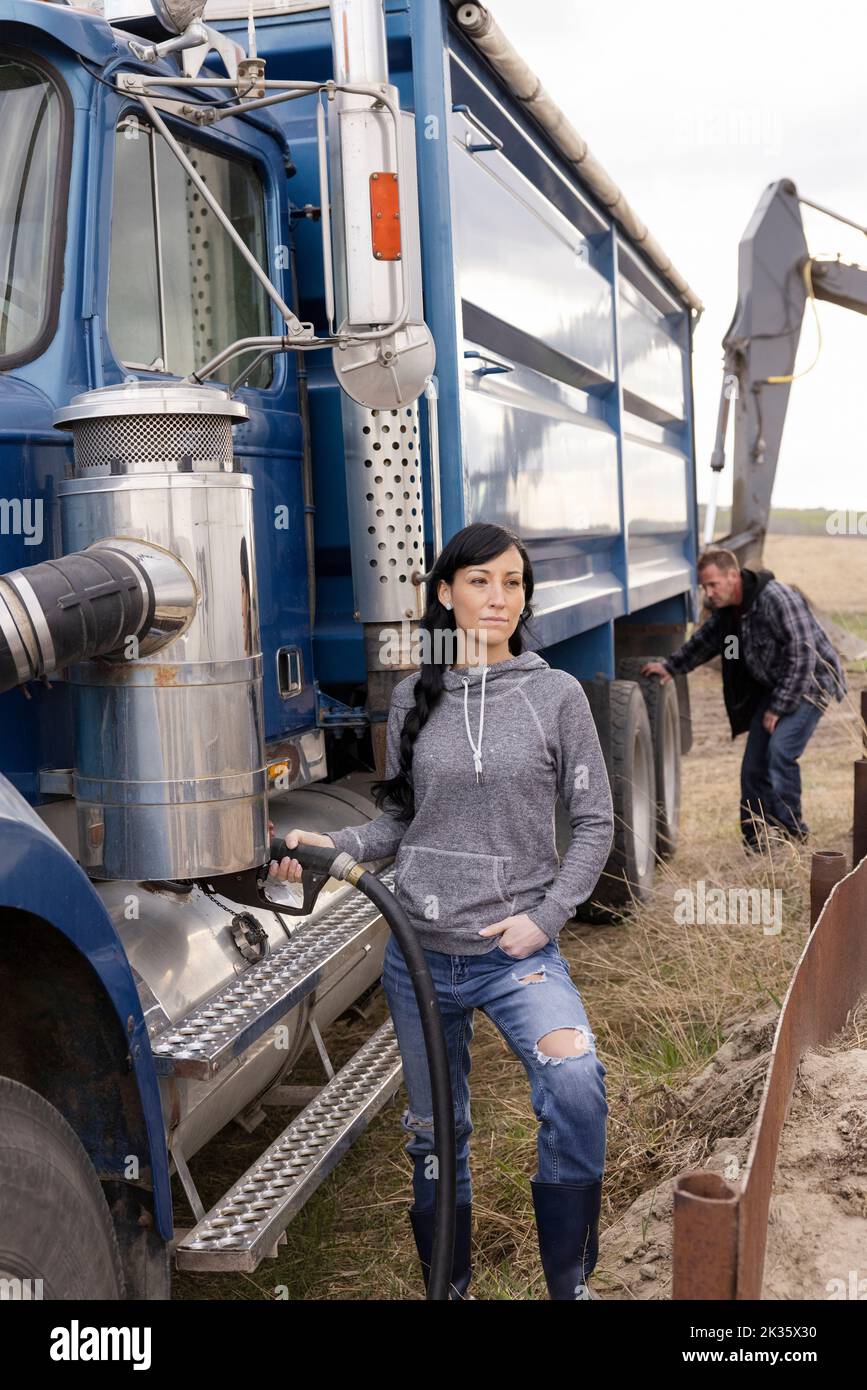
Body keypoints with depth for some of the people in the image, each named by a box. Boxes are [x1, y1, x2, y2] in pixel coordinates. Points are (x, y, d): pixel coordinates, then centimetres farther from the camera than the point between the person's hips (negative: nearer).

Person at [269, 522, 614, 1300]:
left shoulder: (555, 694, -3)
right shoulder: (413, 698, 4)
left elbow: (595, 822, 0)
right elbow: (401, 820, 10)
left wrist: (547, 918, -10)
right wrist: (330, 848, -6)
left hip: (518, 948, -3)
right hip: (419, 952, 3)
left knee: (577, 1089, -27)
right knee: (435, 1132, 14)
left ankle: (570, 1282, -7)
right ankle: (448, 1285, 36)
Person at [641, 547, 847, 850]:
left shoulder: (776, 599, -28)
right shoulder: (725, 608, -1)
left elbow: (802, 656, -27)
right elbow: (705, 640, 19)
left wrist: (778, 707, -23)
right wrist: (670, 666, 11)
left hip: (809, 683, -8)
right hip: (772, 686, 8)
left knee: (780, 751, -22)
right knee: (754, 763, 4)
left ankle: (791, 831, -9)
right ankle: (755, 838, 15)